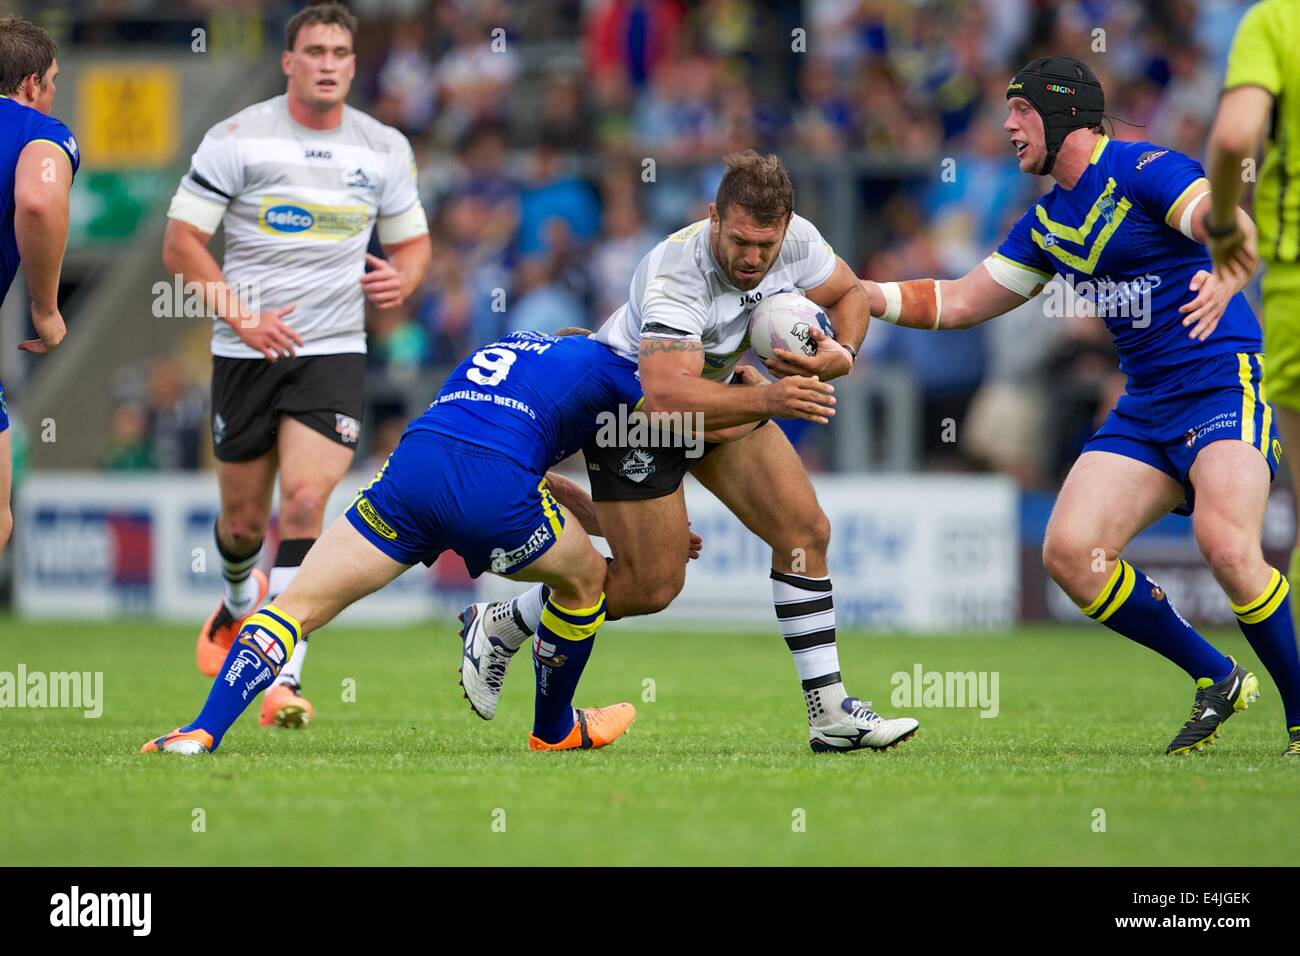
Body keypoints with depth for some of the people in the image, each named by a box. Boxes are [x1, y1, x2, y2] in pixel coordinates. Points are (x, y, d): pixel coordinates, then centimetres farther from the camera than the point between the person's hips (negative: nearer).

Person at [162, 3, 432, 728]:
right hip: (246, 355, 0)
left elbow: (412, 241, 17)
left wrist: (402, 280, -6)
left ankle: (284, 680, -18)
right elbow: (182, 243, -3)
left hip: (335, 351, 1)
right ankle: (240, 606, 45)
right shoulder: (236, 139, -4)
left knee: (305, 501, -18)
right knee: (245, 519, 8)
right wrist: (240, 315, -13)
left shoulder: (386, 149, 5)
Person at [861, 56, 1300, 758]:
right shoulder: (1047, 222, 15)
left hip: (1226, 381, -8)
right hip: (1145, 407, 8)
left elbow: (1237, 227, -25)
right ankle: (1217, 680, 6)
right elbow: (959, 302, 23)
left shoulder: (1144, 170, -10)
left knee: (1226, 546, -30)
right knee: (1070, 553, -10)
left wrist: (1227, 277, -47)